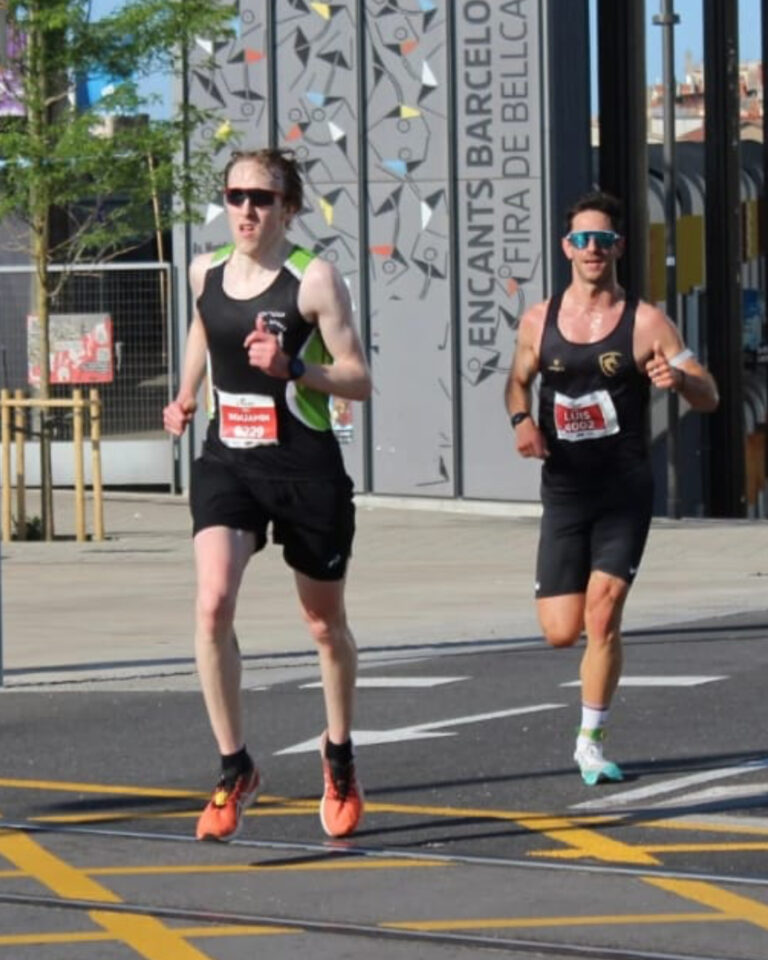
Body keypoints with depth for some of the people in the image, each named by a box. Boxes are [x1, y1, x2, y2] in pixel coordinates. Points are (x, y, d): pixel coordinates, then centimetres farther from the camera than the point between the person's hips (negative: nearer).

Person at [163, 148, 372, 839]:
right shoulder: (206, 273, 5)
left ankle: (339, 757, 37)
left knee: (325, 624, 13)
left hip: (306, 466, -3)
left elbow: (358, 379, -10)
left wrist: (290, 368, -24)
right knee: (212, 605, -20)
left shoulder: (314, 278, -10)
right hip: (227, 461, 3)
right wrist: (187, 397, 21)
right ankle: (235, 770, -10)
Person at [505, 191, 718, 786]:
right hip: (564, 492, 2)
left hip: (625, 493, -2)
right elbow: (519, 380, 21)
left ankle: (591, 744, 1)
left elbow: (709, 397, -6)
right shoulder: (539, 321, 4)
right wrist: (521, 419, -1)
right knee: (561, 632, -1)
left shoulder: (645, 322, -6)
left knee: (602, 617, -12)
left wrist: (679, 379, -29)